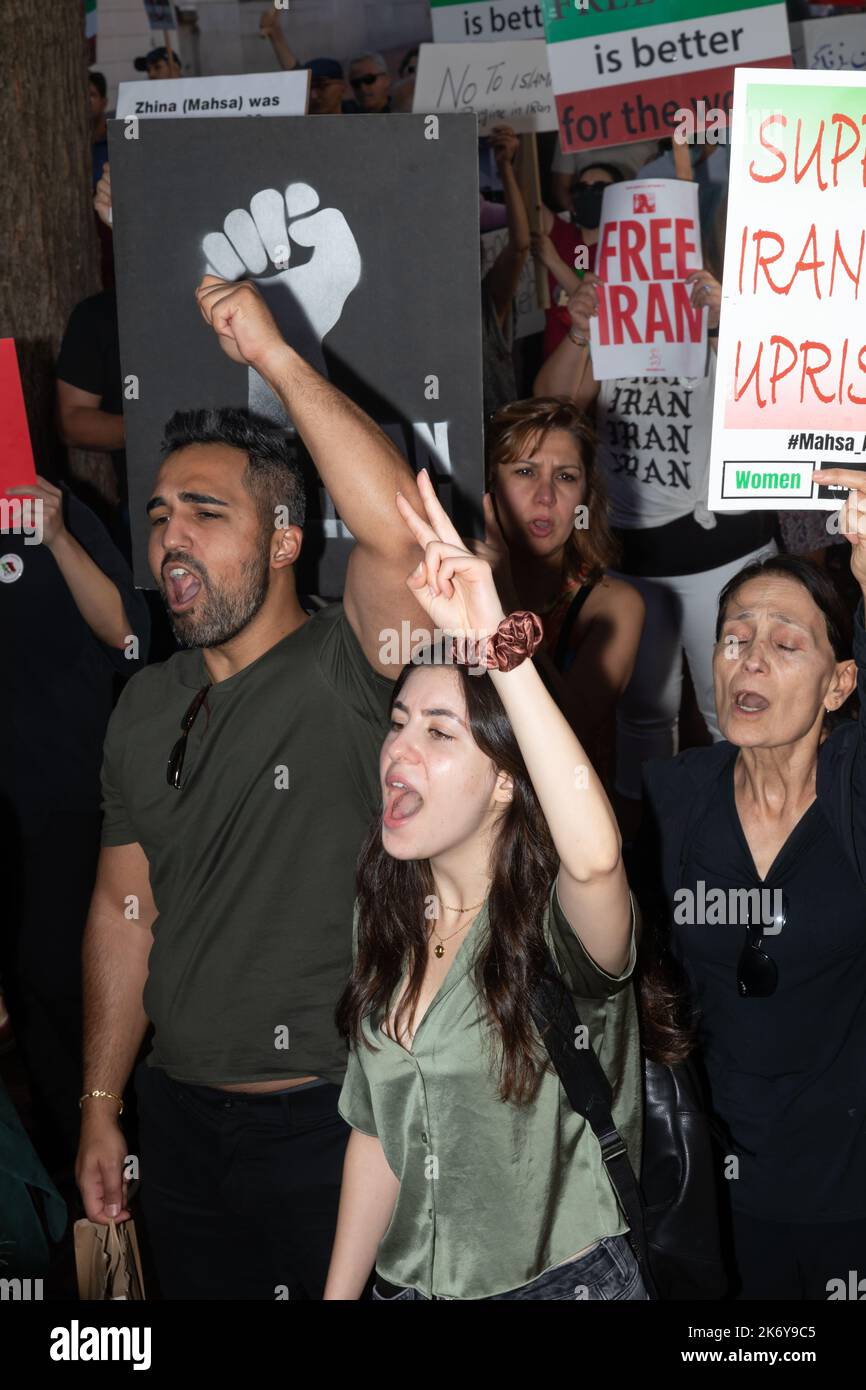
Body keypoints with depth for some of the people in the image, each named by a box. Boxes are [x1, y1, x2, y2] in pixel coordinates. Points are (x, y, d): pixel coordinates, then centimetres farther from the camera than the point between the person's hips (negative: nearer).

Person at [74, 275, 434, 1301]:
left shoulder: (345, 670, -11)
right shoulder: (146, 706, 8)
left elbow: (401, 533, -33)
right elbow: (126, 909, 13)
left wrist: (273, 355, -30)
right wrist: (100, 1109, 12)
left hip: (329, 1125, -5)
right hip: (180, 1117, 6)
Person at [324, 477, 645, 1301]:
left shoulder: (556, 922, -18)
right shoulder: (389, 923, 2)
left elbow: (594, 854, -44)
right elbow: (376, 1133, 9)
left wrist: (496, 644, -45)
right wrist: (339, 1293, 6)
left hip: (566, 1280, -5)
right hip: (405, 1283, 6)